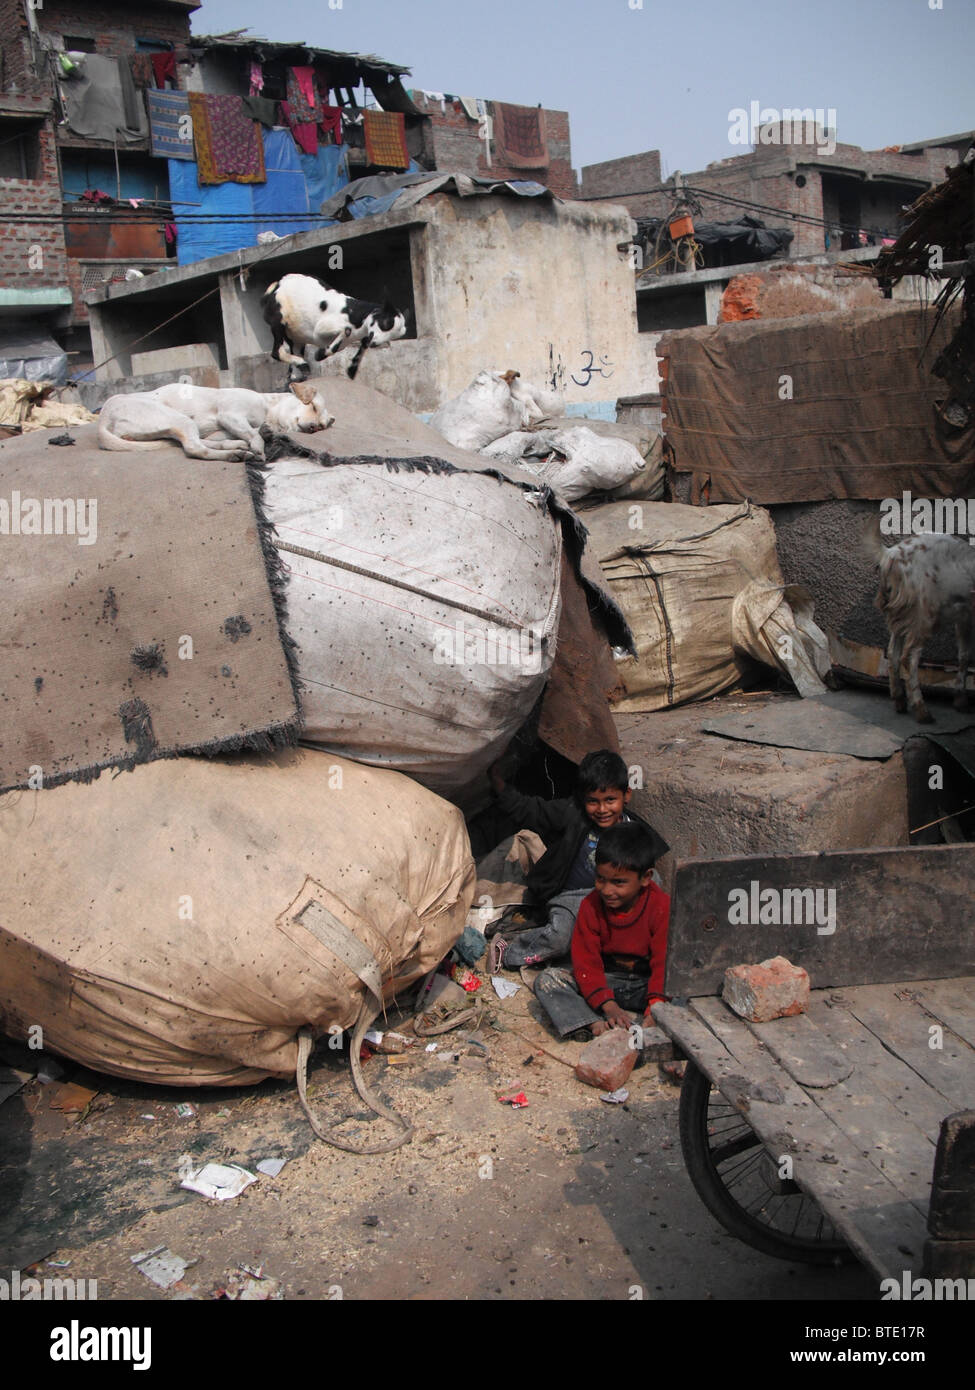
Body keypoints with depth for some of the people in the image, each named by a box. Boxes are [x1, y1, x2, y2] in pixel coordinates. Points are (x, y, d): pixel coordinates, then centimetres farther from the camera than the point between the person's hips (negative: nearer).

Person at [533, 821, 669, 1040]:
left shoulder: (662, 907, -16)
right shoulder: (590, 905, -9)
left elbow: (664, 963, -19)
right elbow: (586, 963, -11)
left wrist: (655, 1009, -36)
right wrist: (609, 1006, -27)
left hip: (646, 985, -2)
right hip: (606, 981, 3)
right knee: (547, 979, -19)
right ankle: (598, 1027, -37)